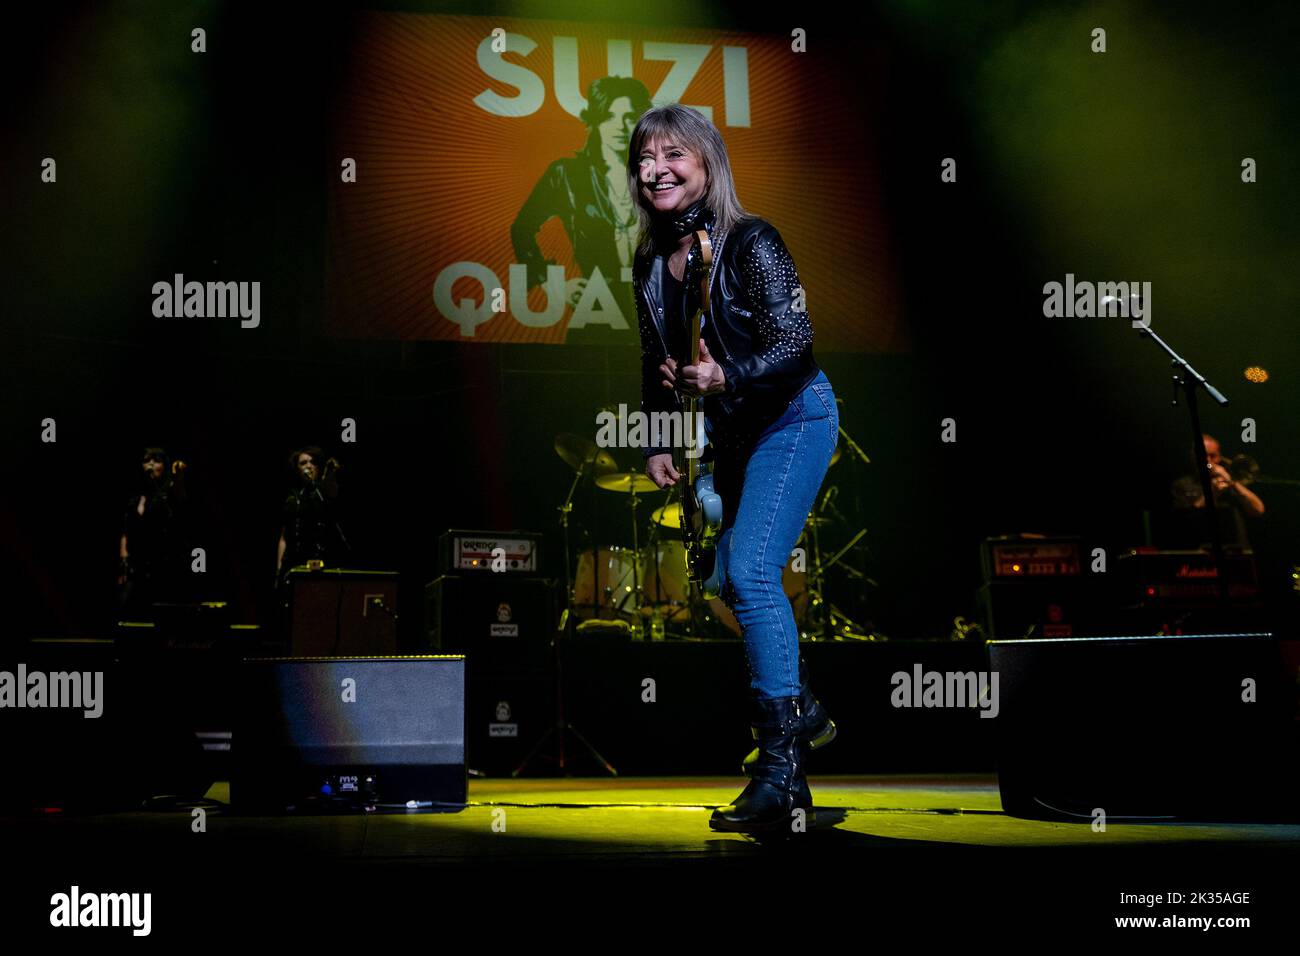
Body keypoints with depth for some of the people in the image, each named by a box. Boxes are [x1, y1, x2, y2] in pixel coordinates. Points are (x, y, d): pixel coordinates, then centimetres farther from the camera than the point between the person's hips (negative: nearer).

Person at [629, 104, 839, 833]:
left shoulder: (751, 241, -17)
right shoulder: (652, 261, 4)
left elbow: (795, 341, -22)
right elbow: (658, 361, 15)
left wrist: (725, 376, -37)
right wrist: (659, 440, 9)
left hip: (793, 418, -8)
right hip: (729, 430, 8)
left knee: (751, 573, -20)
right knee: (734, 578, 13)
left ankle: (782, 772, -20)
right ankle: (803, 712, 35)